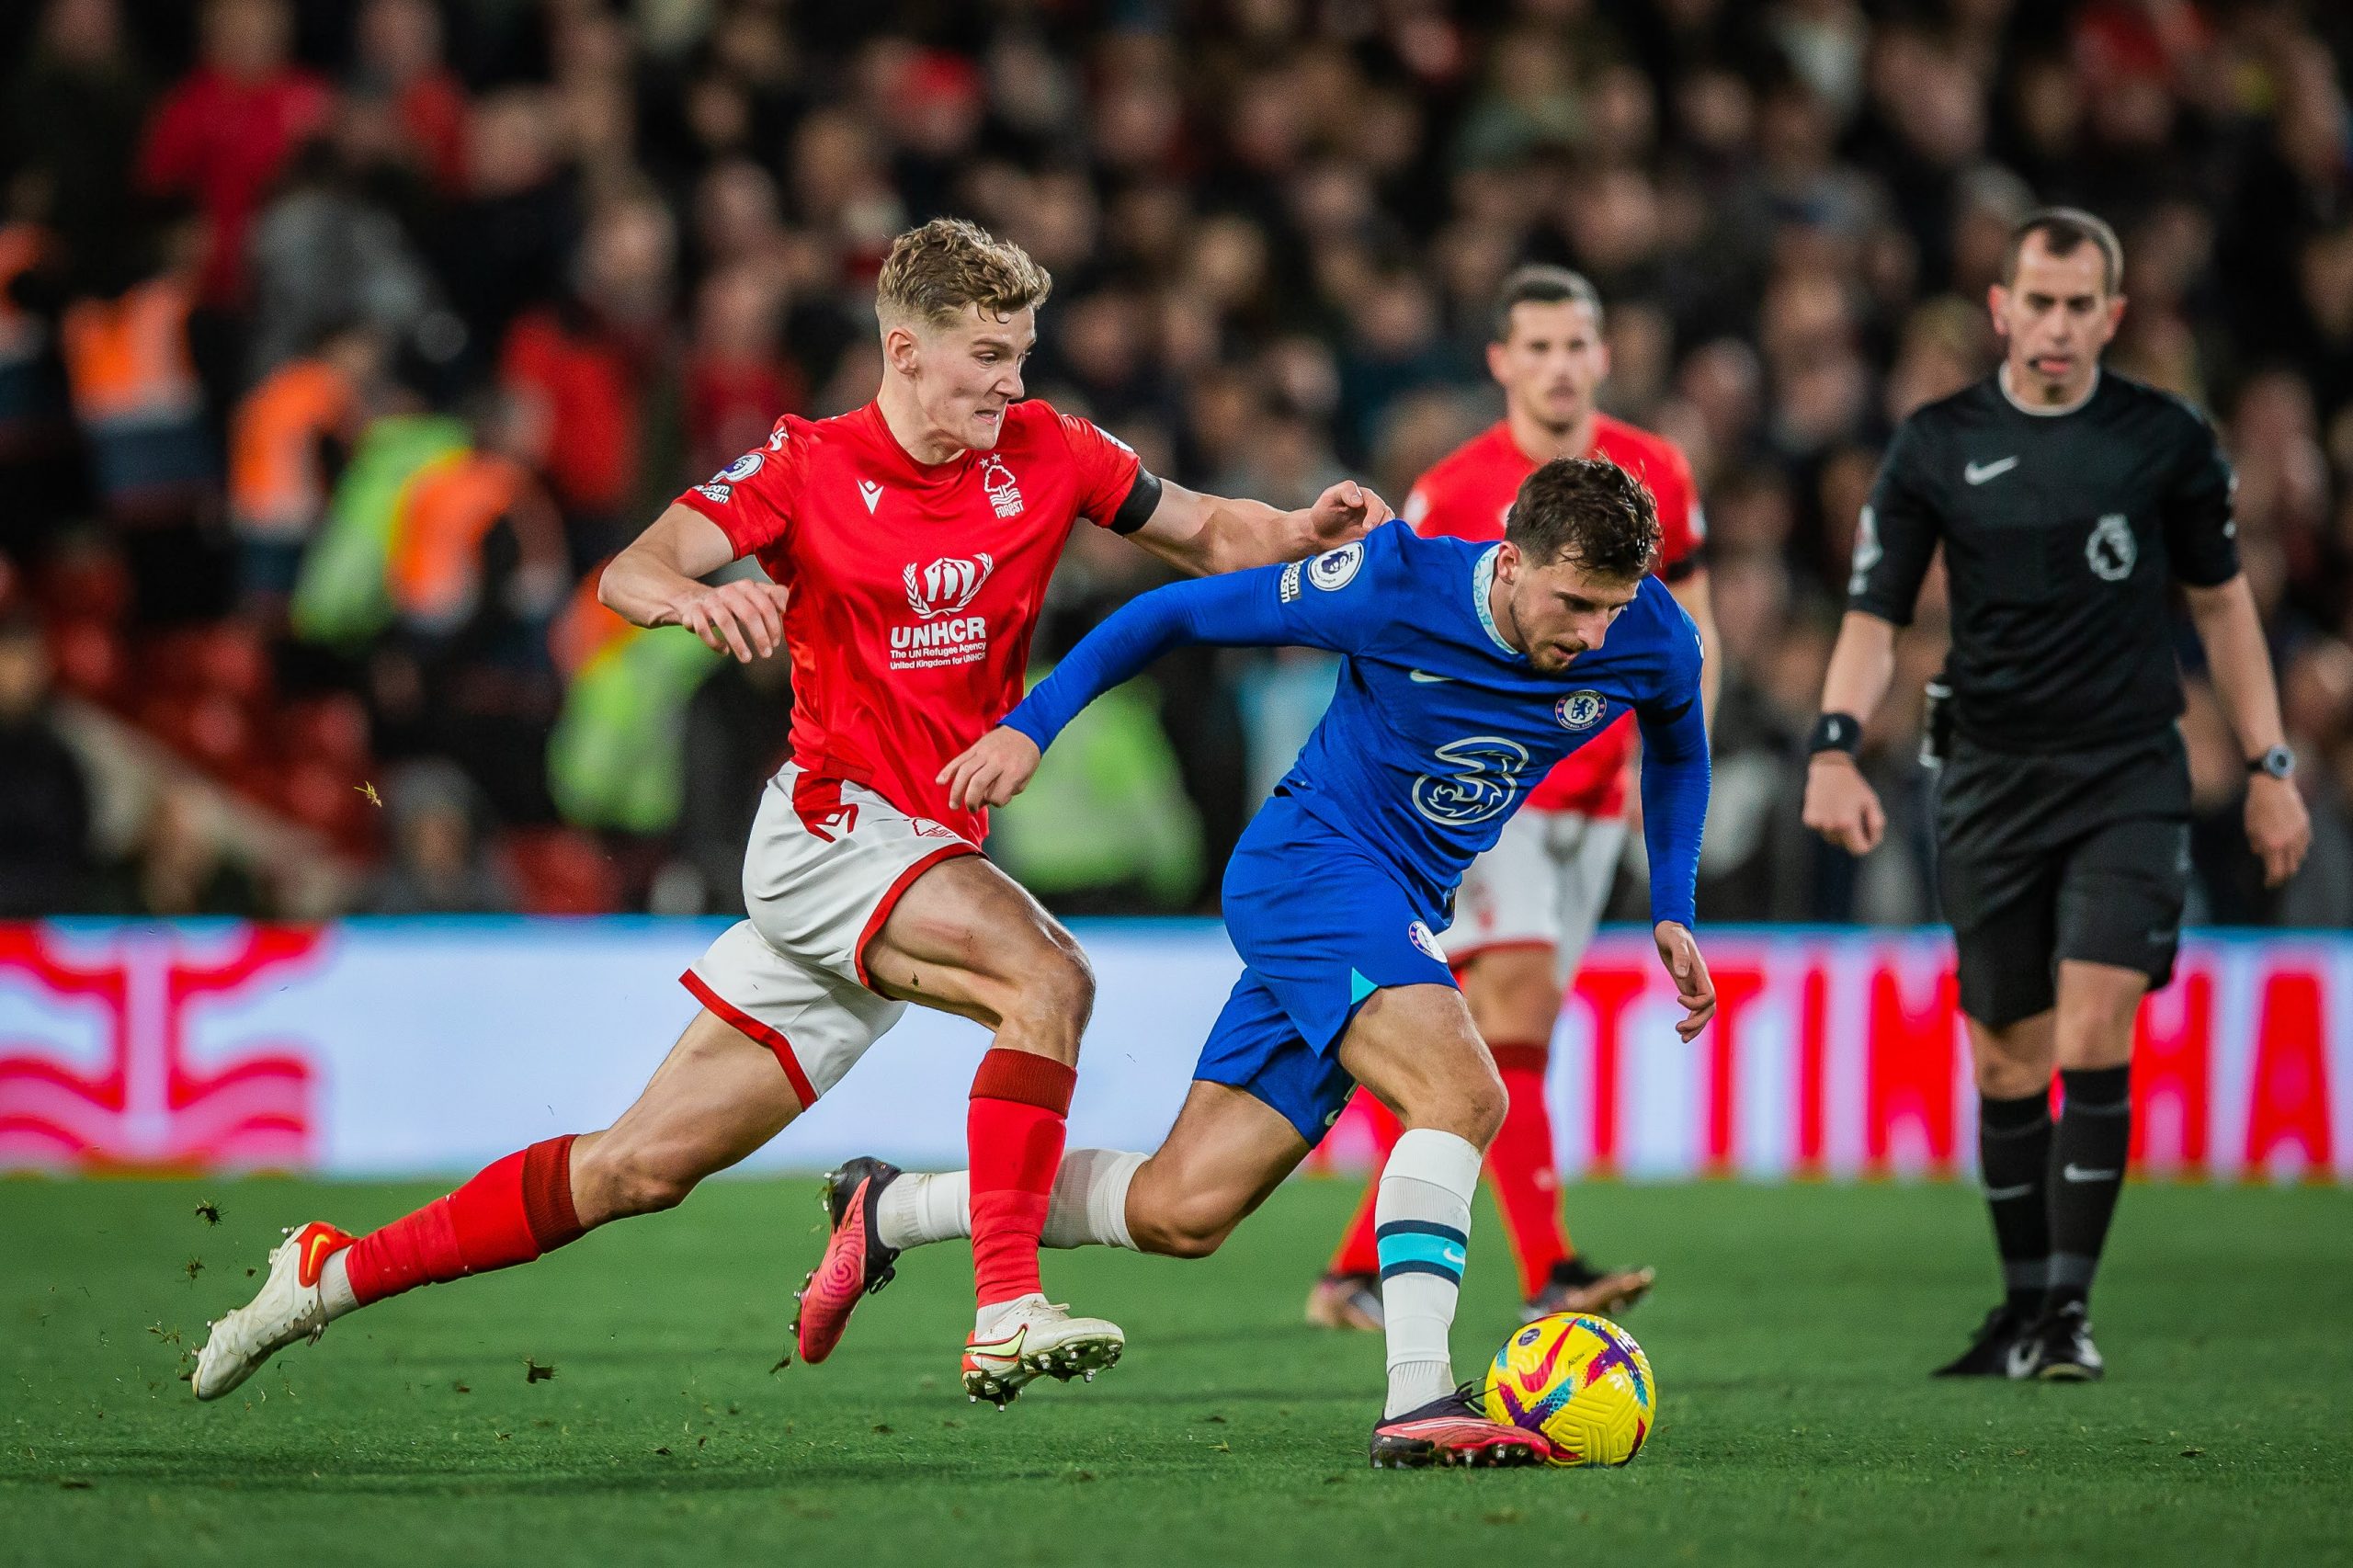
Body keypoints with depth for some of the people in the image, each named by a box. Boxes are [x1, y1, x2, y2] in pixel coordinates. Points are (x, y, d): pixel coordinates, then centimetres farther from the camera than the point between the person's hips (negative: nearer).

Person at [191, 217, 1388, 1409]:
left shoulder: (1044, 454, 5)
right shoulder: (808, 468, -7)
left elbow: (1207, 534, 14)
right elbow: (632, 571, -18)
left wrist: (1309, 531, -7)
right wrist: (691, 593, -42)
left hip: (934, 849, 5)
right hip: (829, 828, -5)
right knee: (1049, 976, -30)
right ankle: (1006, 1312, -33)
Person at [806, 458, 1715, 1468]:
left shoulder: (1651, 637, -7)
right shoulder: (1398, 586, -20)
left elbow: (1677, 745, 19)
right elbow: (1182, 613, -7)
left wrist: (1672, 913, 11)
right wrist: (1031, 725, -9)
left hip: (1399, 911, 6)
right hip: (1311, 857, -6)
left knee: (1181, 1212, 3)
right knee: (1462, 1091, -31)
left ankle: (887, 1210, 19)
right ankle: (1418, 1403, -34)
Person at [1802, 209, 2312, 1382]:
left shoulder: (2164, 439, 0)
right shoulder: (1935, 447, 1)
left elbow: (2220, 601, 10)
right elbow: (1875, 614, 0)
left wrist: (2269, 767, 8)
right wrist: (1836, 748, -16)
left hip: (2129, 776, -2)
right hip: (1991, 786, 2)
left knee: (2093, 1041, -16)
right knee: (2007, 1066, 5)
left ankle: (2069, 1308, -10)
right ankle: (2022, 1307, 19)